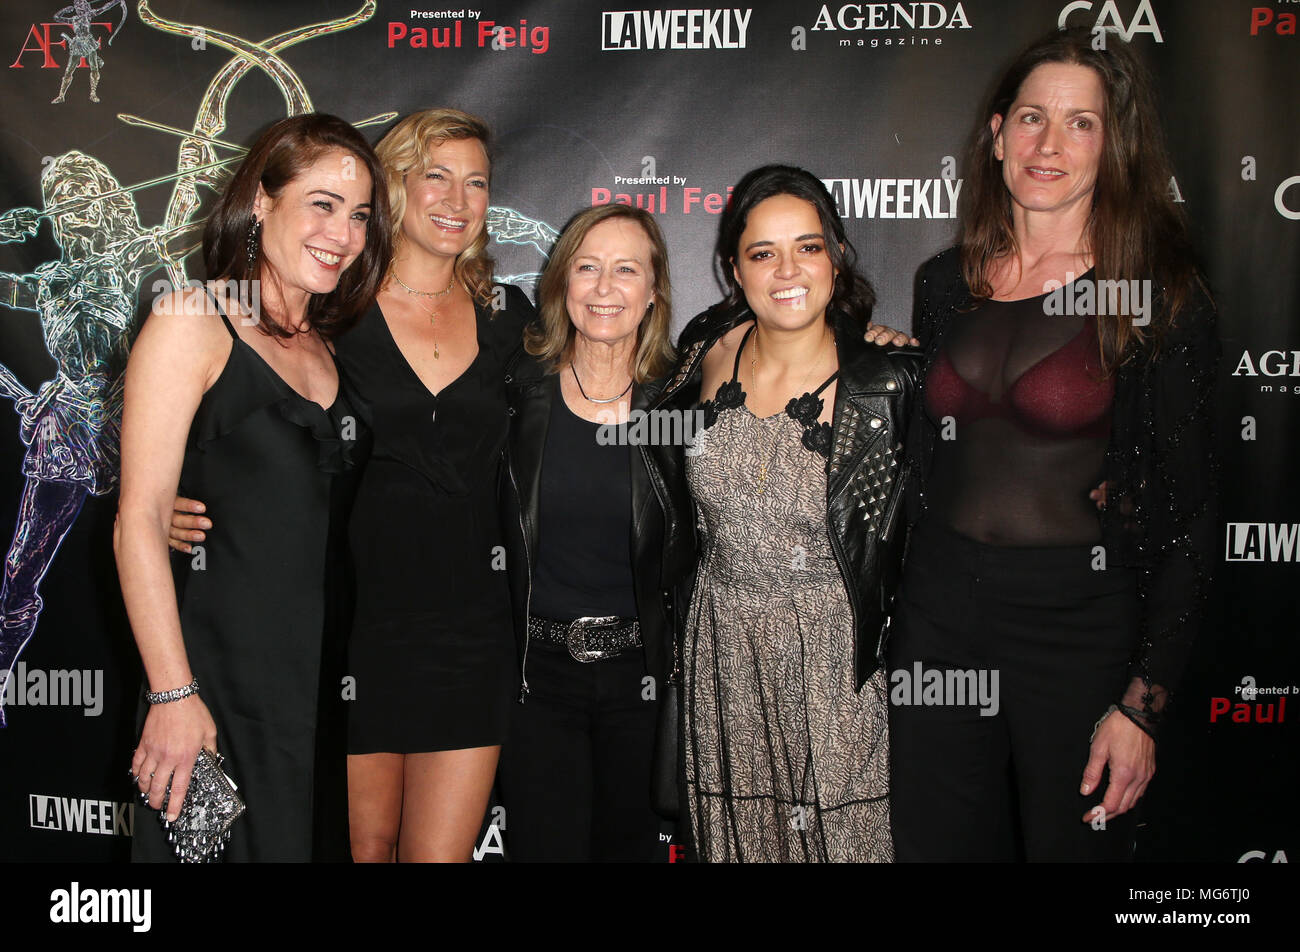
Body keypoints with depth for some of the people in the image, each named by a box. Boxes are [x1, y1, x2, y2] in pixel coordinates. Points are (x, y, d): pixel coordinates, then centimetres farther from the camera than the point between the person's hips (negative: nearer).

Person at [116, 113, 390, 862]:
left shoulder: (327, 346, 12)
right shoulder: (192, 323, -7)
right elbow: (139, 522, -13)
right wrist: (172, 694, -17)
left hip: (321, 679, 6)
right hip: (218, 679, -6)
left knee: (318, 841, 14)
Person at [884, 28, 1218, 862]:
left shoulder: (1157, 300, -7)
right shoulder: (947, 284, 6)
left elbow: (1187, 517, -7)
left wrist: (1143, 702, -13)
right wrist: (884, 621, 11)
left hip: (1079, 627, -3)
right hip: (938, 615, 4)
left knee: (1072, 840, 11)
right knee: (936, 841, 13)